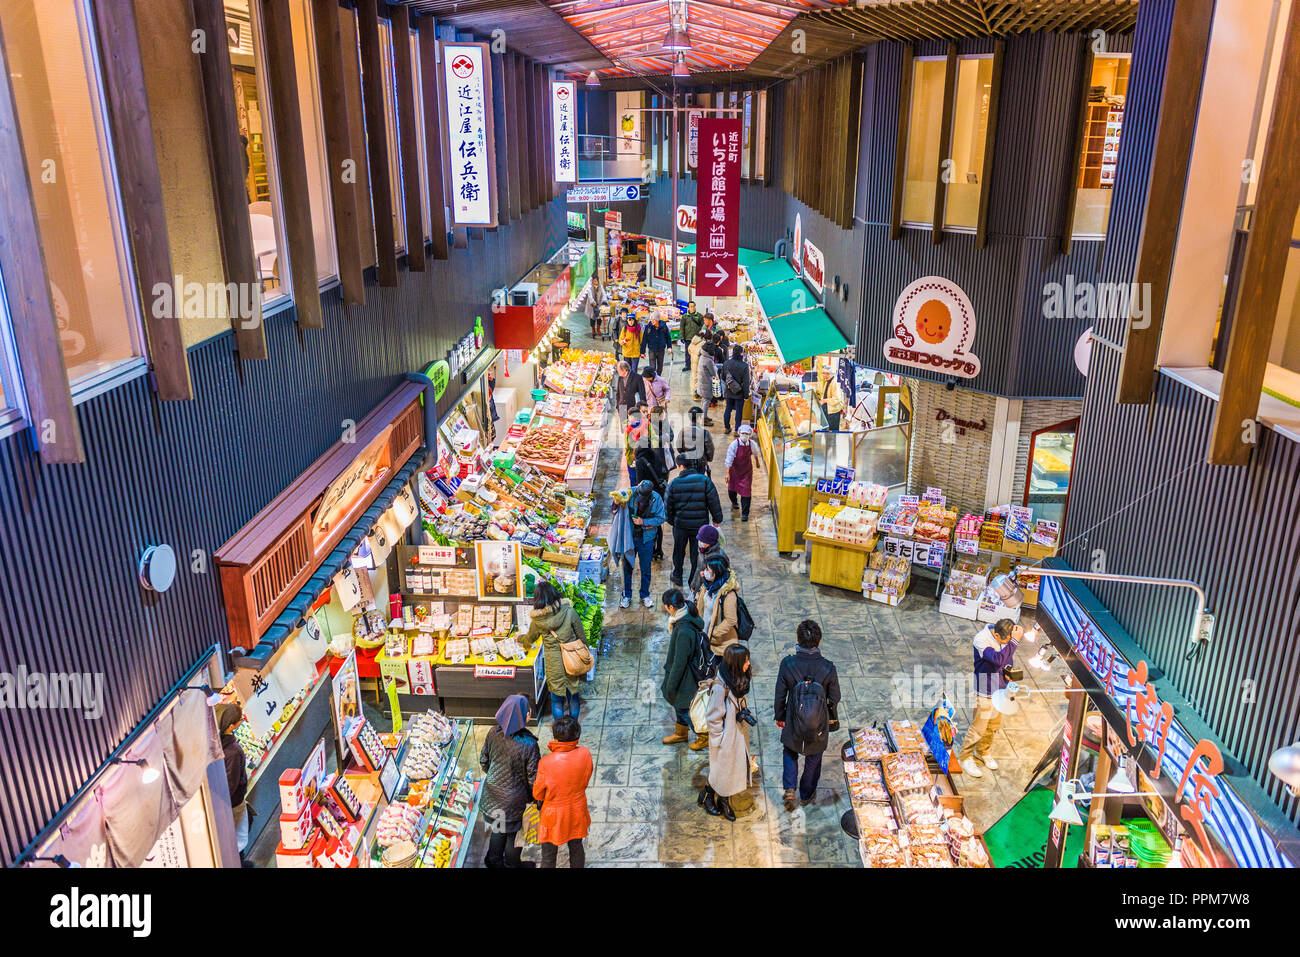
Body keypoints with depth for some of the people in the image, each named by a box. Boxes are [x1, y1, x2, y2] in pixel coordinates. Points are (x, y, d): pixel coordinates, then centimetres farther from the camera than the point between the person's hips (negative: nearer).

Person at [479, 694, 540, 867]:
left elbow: (483, 761, -1)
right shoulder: (528, 744, -32)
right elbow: (533, 777, -21)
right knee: (514, 833, 22)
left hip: (493, 793, 5)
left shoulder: (493, 734, -16)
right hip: (515, 800, -5)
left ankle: (494, 860, 50)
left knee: (498, 828, 29)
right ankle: (512, 864, 44)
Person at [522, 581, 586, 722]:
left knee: (556, 700, 16)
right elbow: (582, 637, -6)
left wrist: (520, 639, 32)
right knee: (573, 696, 18)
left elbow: (530, 638, 10)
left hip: (554, 665, -1)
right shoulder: (569, 611, -14)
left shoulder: (537, 620, -11)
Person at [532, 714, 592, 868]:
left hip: (553, 816, -3)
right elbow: (586, 780, -3)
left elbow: (538, 794, -15)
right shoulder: (585, 754, -22)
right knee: (576, 847, 28)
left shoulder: (546, 763, -30)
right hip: (577, 812, 3)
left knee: (548, 857, 19)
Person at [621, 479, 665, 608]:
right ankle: (627, 596, 27)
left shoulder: (657, 499, -14)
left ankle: (645, 595, 29)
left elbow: (660, 518, -8)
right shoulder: (630, 494, -15)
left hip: (646, 539, 0)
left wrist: (643, 522, -19)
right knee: (627, 567, 11)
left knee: (646, 569, 11)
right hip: (629, 537, 0)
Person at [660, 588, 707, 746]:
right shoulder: (690, 617, -9)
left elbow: (680, 661, -29)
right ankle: (680, 733, 51)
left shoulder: (684, 631, -38)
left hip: (685, 676, -9)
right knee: (679, 703, 29)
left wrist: (671, 684, -17)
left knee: (684, 708, 13)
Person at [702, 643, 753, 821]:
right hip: (726, 736, -7)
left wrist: (743, 713, 0)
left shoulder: (738, 678, -7)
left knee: (736, 766, 20)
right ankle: (706, 795, 40)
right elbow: (714, 718, -20)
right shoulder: (720, 687, -31)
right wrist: (718, 740, -13)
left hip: (738, 732, 7)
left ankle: (724, 801, 41)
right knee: (722, 769, 13)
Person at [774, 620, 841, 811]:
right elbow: (834, 699, -8)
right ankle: (806, 795, 42)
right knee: (814, 759, 24)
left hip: (793, 723, 0)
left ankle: (789, 788, 17)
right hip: (819, 725, 0)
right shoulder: (828, 668, -22)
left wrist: (780, 716, 8)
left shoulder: (787, 664, -23)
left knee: (790, 752, 29)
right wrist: (833, 720, 12)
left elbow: (780, 694, -10)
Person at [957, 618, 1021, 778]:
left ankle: (982, 752, 43)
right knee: (979, 727, 2)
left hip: (1000, 689, 7)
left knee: (994, 725, 21)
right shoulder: (981, 640, -28)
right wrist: (1014, 640, -42)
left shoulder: (1005, 637, -6)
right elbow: (999, 659, -40)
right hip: (984, 692, -7)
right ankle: (964, 757, 22)